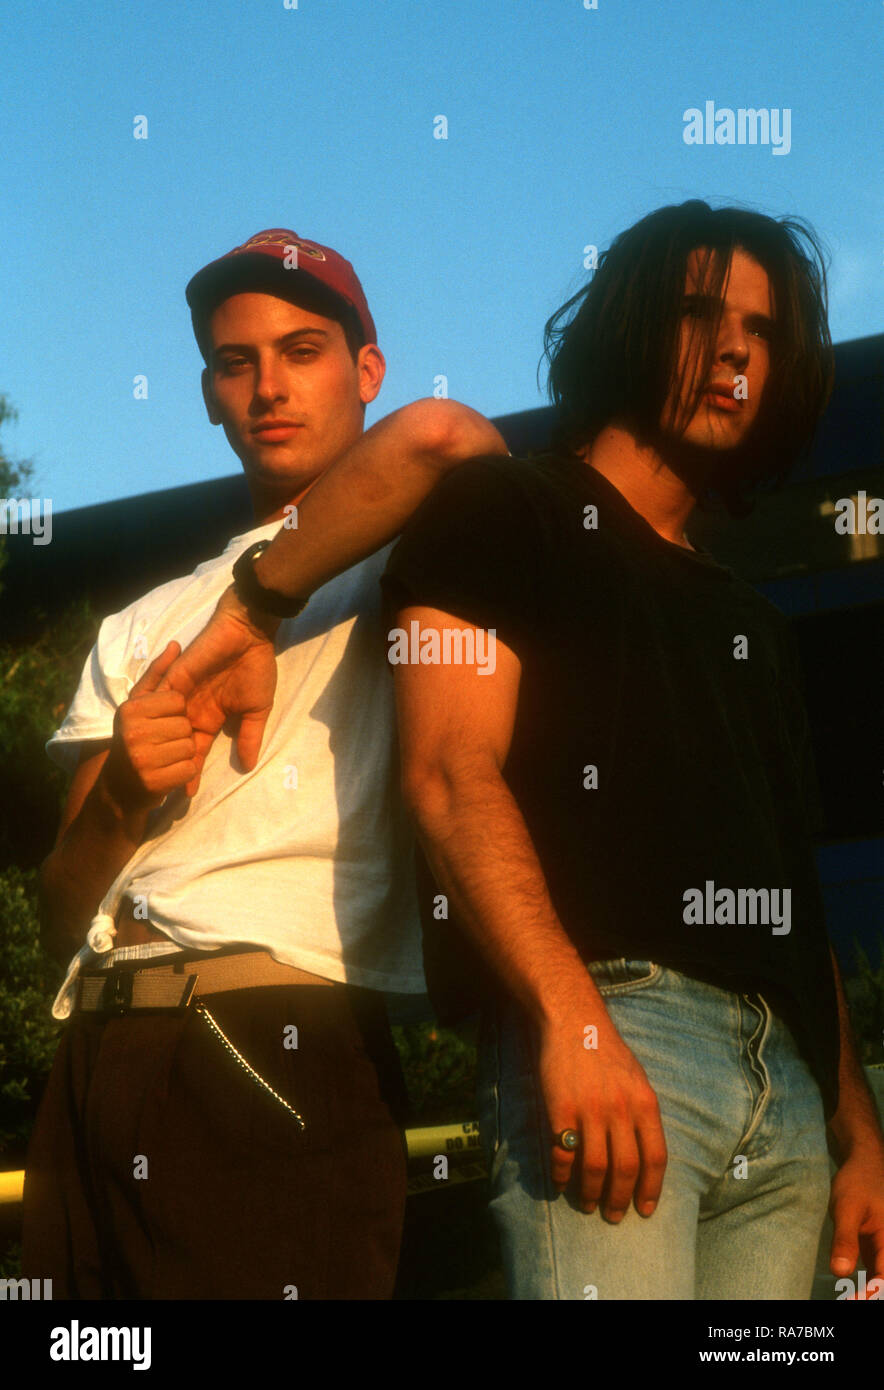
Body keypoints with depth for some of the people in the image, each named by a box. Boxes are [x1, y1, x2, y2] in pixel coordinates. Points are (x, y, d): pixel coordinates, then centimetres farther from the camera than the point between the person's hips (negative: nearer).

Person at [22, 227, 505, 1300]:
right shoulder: (140, 629, 24)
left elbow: (438, 434, -19)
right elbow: (60, 918, 17)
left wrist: (252, 603, -9)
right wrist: (122, 796, -4)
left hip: (278, 1049, -5)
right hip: (97, 1064, 5)